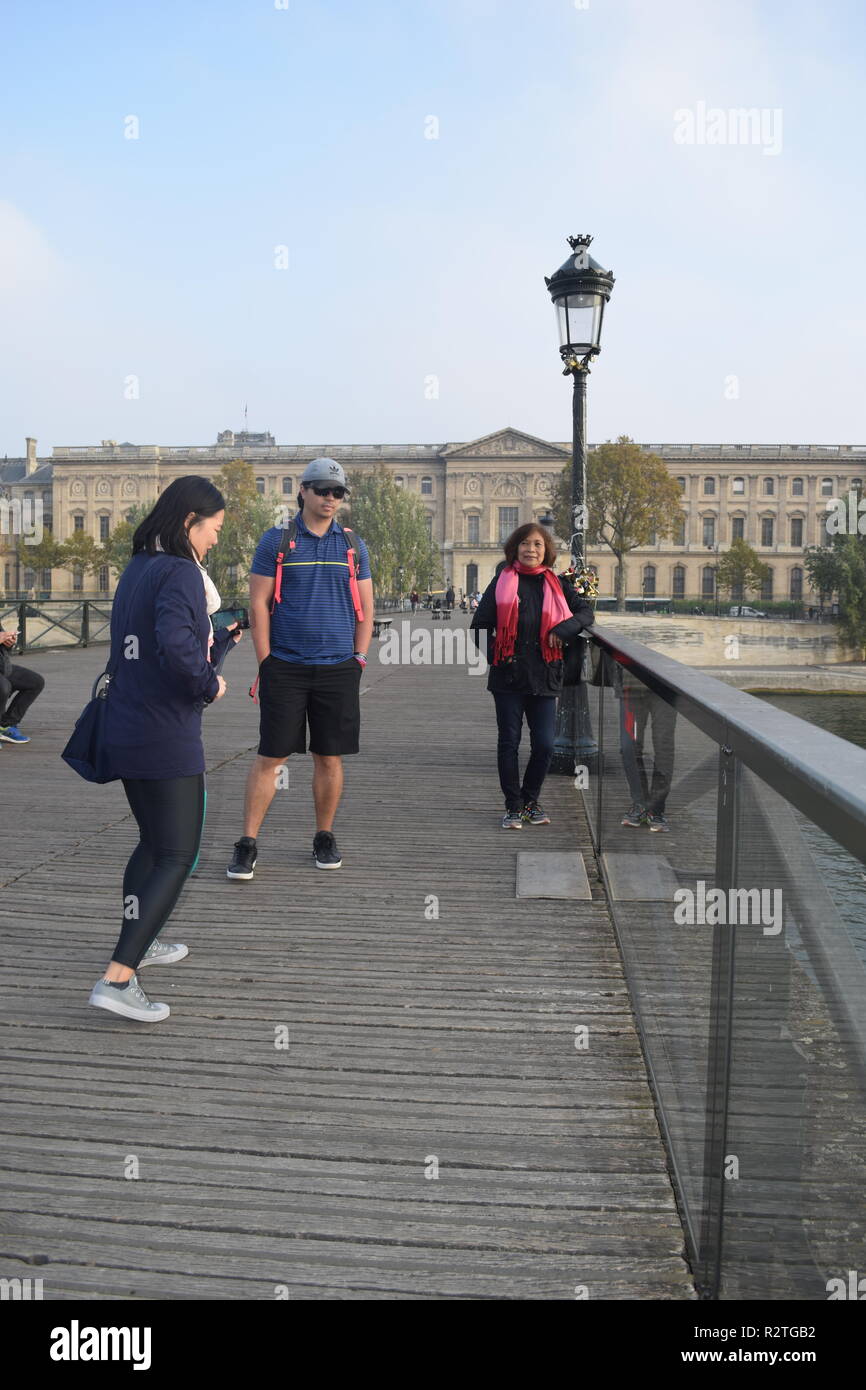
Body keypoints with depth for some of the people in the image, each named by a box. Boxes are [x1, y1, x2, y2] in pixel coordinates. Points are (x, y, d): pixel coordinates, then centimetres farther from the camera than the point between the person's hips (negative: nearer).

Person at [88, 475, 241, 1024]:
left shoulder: (137, 570, 11)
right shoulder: (180, 572, -16)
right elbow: (175, 641, -32)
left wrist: (217, 637, 20)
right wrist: (209, 685, -15)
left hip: (125, 732, 9)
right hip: (167, 740, -9)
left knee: (153, 840, 25)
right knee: (177, 857, -3)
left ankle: (139, 943, 38)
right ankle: (118, 978, -9)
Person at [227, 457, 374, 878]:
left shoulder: (353, 545, 10)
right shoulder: (275, 541, 2)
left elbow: (365, 608, 12)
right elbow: (258, 605, 0)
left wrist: (358, 660, 4)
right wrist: (266, 665, -5)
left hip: (338, 669, 2)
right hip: (285, 668, -2)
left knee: (329, 757, 7)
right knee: (269, 757, -2)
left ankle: (324, 839, 22)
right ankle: (247, 845, 5)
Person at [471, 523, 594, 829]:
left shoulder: (556, 584, 9)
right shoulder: (502, 581, 3)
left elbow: (586, 613, 10)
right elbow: (480, 624, 4)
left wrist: (563, 629, -7)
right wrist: (494, 655, -6)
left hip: (544, 676, 2)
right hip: (508, 675, -2)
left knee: (544, 745, 1)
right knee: (509, 742, 4)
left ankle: (530, 801, 21)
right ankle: (514, 806, 16)